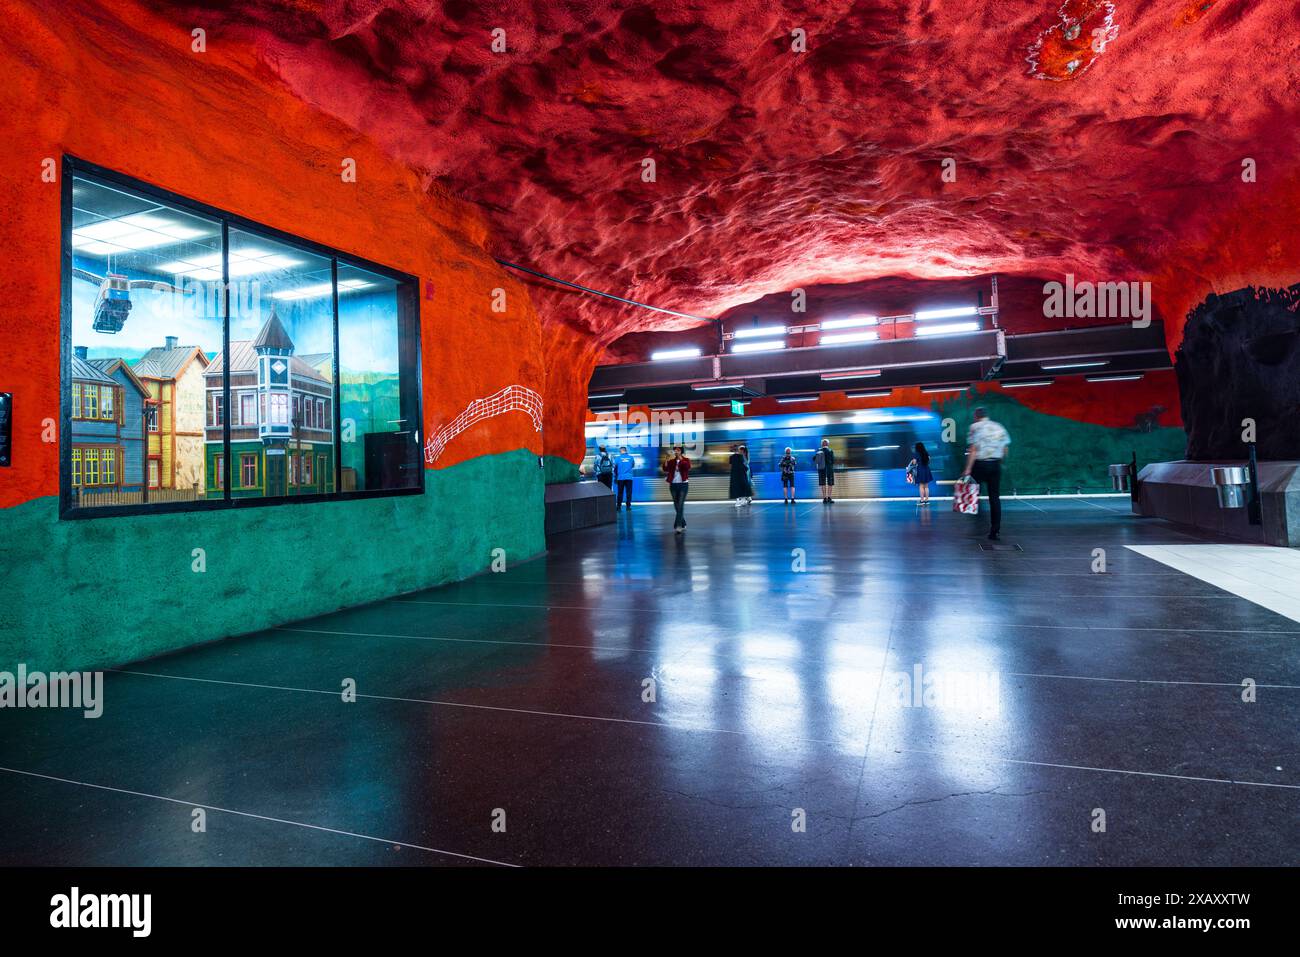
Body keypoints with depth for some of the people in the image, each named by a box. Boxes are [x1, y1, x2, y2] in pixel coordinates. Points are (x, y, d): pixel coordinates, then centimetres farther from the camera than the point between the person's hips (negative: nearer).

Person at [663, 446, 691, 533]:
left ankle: (678, 526, -18)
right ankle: (683, 524, 24)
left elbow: (688, 467, -20)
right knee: (676, 506, 9)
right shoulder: (671, 461, 6)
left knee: (681, 505, -13)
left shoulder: (686, 460, 1)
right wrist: (667, 460, -23)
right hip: (673, 485, 3)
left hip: (683, 484, -3)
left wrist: (680, 459, -24)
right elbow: (665, 469, -9)